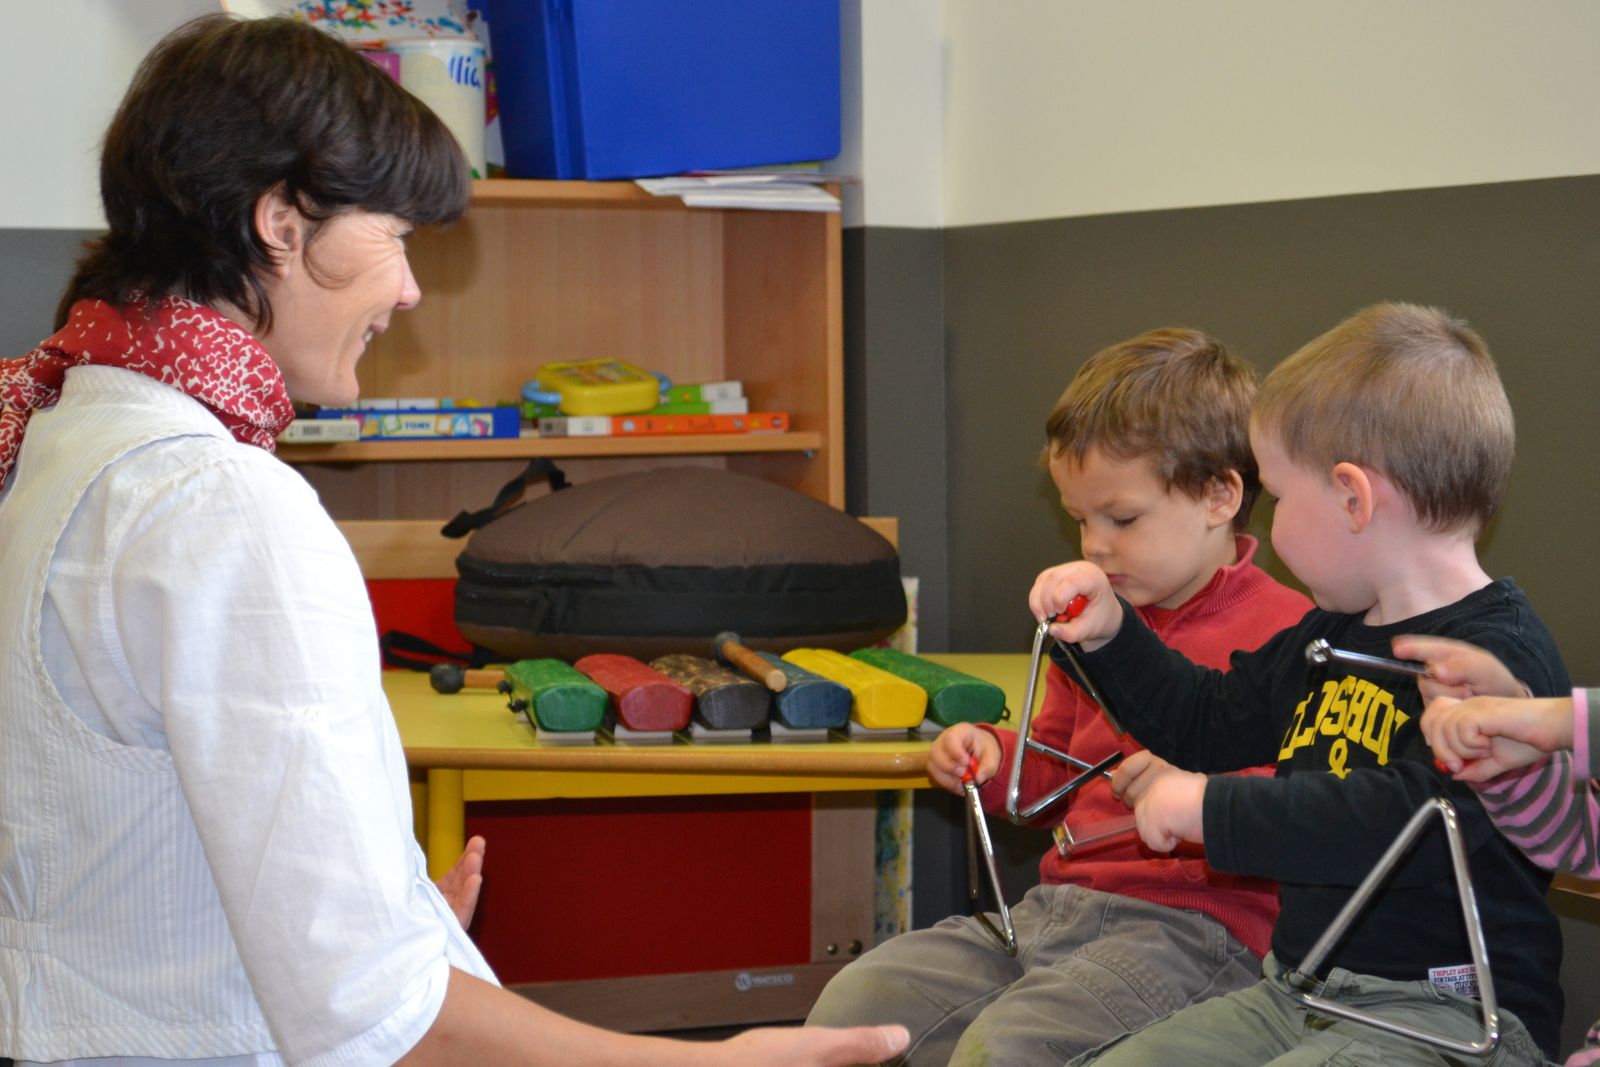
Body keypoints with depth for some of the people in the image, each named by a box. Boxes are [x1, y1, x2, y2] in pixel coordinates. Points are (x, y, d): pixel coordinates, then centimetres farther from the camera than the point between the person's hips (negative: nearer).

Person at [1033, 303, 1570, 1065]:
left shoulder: (1499, 658, -16)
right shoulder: (1326, 638, 16)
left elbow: (1421, 818, -30)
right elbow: (1212, 723, 33)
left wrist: (1214, 810, -23)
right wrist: (1109, 636, 21)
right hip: (1294, 990, 9)